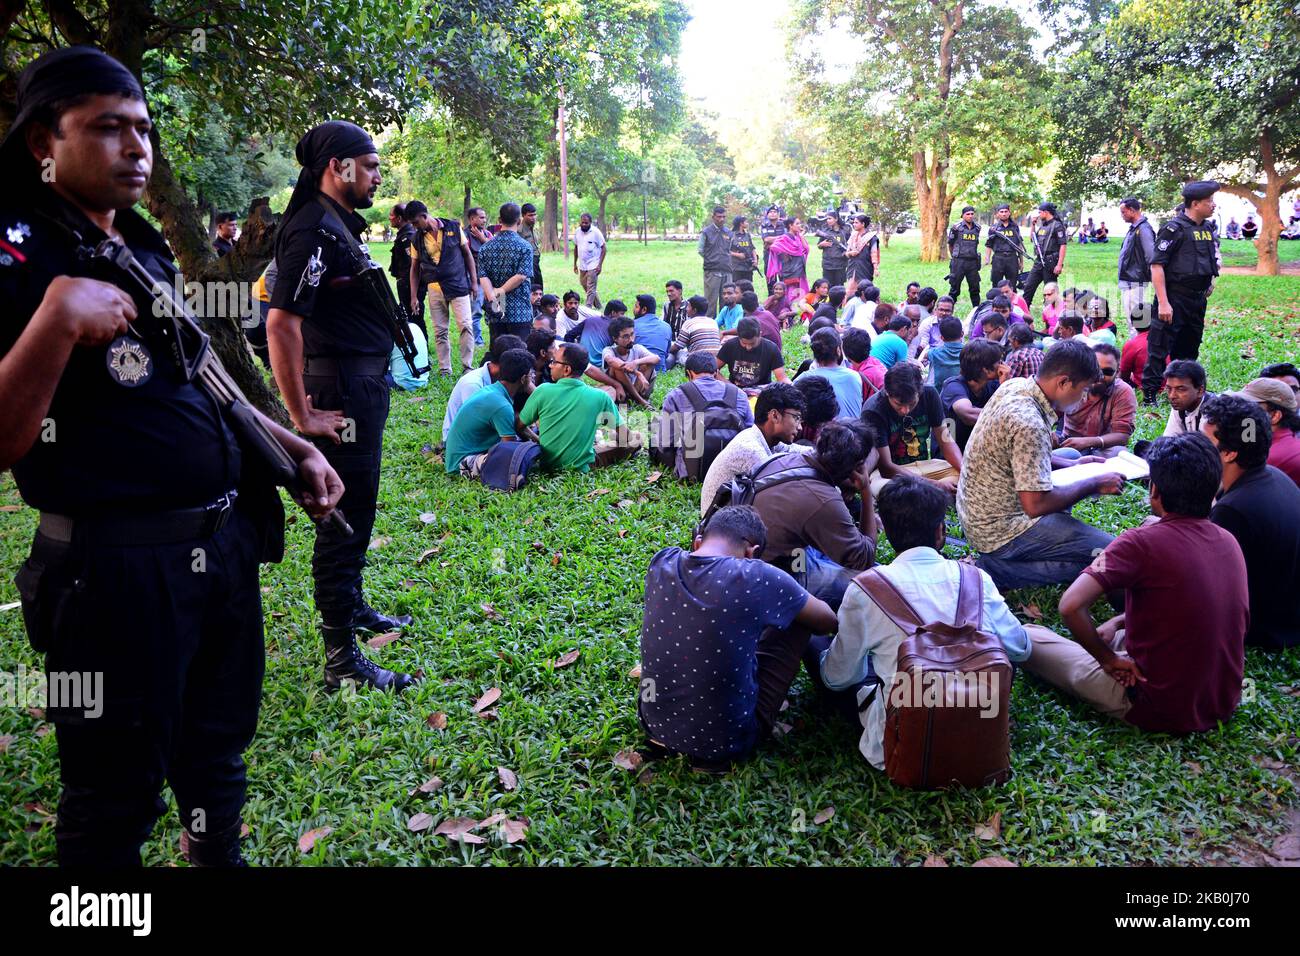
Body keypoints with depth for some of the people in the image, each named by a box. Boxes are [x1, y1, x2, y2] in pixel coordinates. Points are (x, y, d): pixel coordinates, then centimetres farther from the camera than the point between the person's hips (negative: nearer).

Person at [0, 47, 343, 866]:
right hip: (119, 567, -8)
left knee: (217, 752, 25)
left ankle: (220, 856, 46)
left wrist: (291, 447, 14)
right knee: (116, 801, 11)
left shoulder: (146, 246, 12)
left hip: (225, 543, 8)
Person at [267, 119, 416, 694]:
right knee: (343, 518, -4)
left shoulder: (339, 224, 13)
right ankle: (341, 660, 5)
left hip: (364, 387, 10)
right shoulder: (313, 229, -19)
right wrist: (302, 417, -25)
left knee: (356, 510, 22)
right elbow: (281, 323, -27)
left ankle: (352, 607, 41)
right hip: (341, 396, -10)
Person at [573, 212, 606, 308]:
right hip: (582, 265, 6)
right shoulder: (578, 231, 5)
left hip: (593, 266, -6)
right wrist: (575, 264, 14)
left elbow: (604, 248, -9)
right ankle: (598, 305, 31)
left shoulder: (596, 232, -11)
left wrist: (600, 265, -15)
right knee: (584, 286, 14)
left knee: (590, 289, -8)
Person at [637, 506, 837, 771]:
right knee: (797, 617, 9)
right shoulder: (757, 578, -19)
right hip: (725, 742, -5)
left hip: (655, 725, 5)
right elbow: (829, 620, 1)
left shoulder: (661, 563, -7)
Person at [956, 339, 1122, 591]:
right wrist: (1094, 484, -15)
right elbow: (1036, 505, -28)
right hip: (1000, 530, -10)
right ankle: (997, 570, -8)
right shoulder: (1030, 424, -28)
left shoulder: (1015, 385, 0)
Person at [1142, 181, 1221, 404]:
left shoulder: (1208, 230, 13)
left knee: (1189, 349, 16)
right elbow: (1156, 265, -16)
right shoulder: (1174, 228, -11)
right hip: (1174, 299, -8)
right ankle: (1150, 394, -2)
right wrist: (1163, 302, -21)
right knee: (1160, 347, -6)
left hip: (1198, 300, 8)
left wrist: (1209, 282, 16)